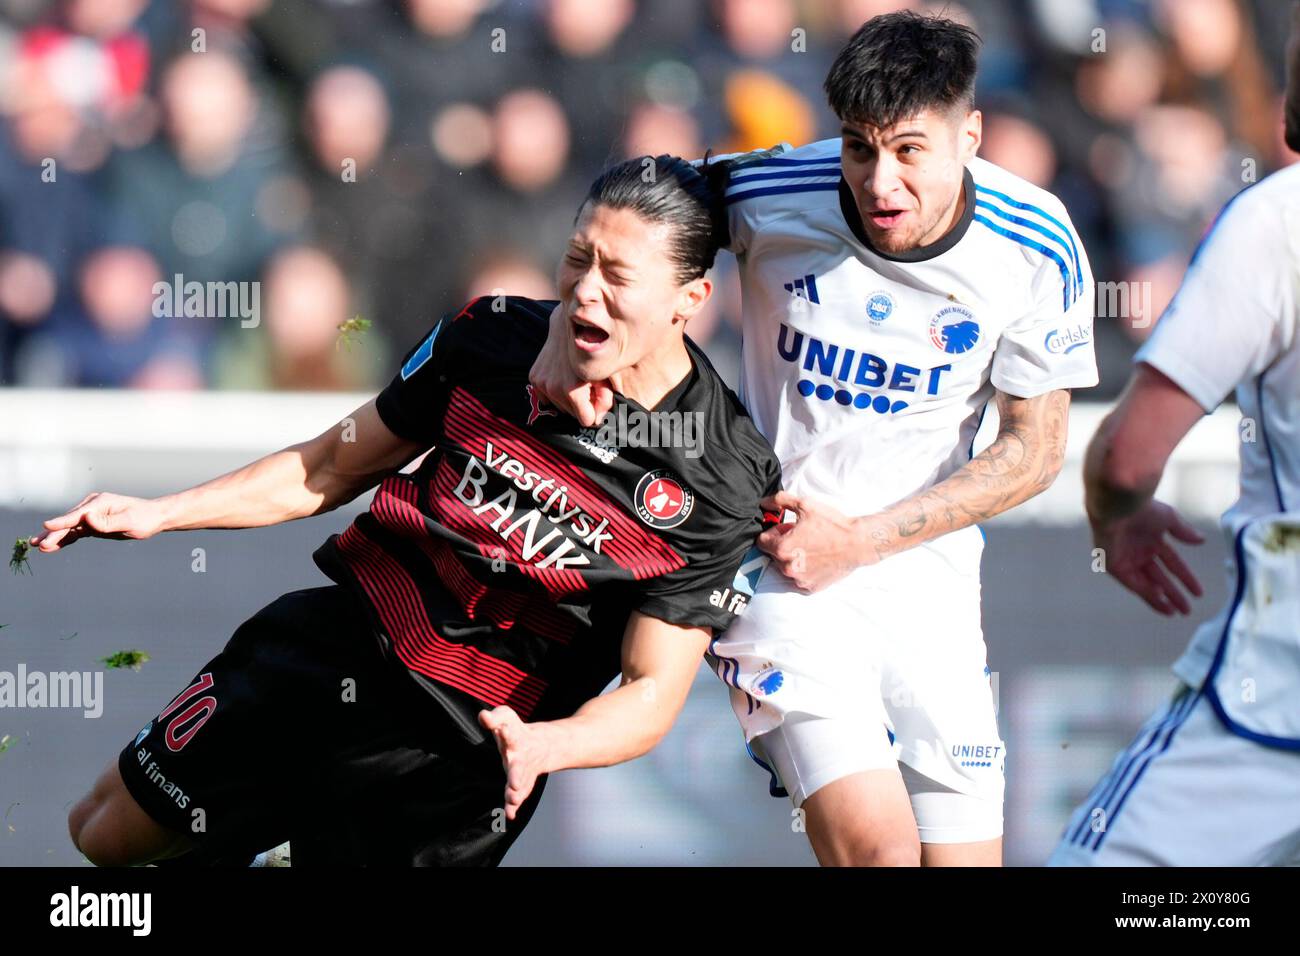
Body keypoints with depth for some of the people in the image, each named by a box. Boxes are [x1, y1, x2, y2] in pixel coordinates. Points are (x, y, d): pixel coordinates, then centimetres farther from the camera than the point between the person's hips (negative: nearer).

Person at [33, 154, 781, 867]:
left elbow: (653, 692, -15)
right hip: (333, 647, 4)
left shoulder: (721, 485, -16)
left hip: (453, 758, -4)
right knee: (105, 836, 15)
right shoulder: (496, 334, -6)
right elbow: (335, 467, 7)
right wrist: (159, 513, 1)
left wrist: (538, 747, -35)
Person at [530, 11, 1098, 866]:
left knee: (964, 853, 1)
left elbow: (1034, 450, -3)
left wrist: (858, 540, -11)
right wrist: (568, 336, -17)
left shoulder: (1039, 249, -12)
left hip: (928, 572, 3)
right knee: (875, 846, -21)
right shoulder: (770, 195, -16)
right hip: (778, 560, -3)